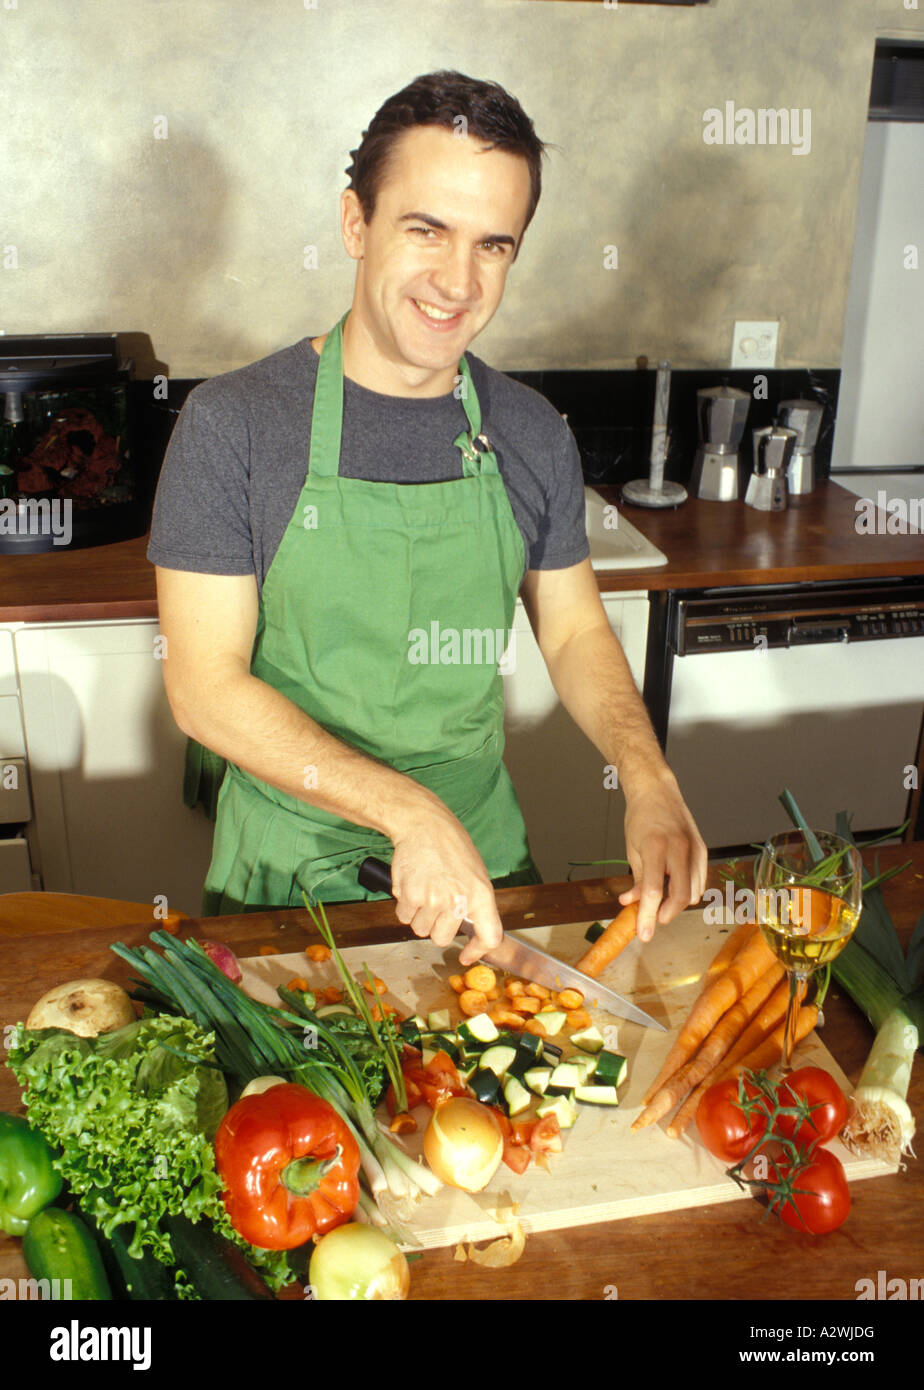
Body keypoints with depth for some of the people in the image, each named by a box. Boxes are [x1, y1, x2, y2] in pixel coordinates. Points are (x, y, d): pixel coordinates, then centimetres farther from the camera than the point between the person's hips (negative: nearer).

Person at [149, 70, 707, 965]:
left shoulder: (534, 435, -2)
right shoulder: (231, 423, -14)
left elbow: (573, 630, 7)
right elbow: (204, 687, -16)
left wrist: (646, 776, -12)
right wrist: (411, 813, -25)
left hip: (485, 858, 3)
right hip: (287, 874, -2)